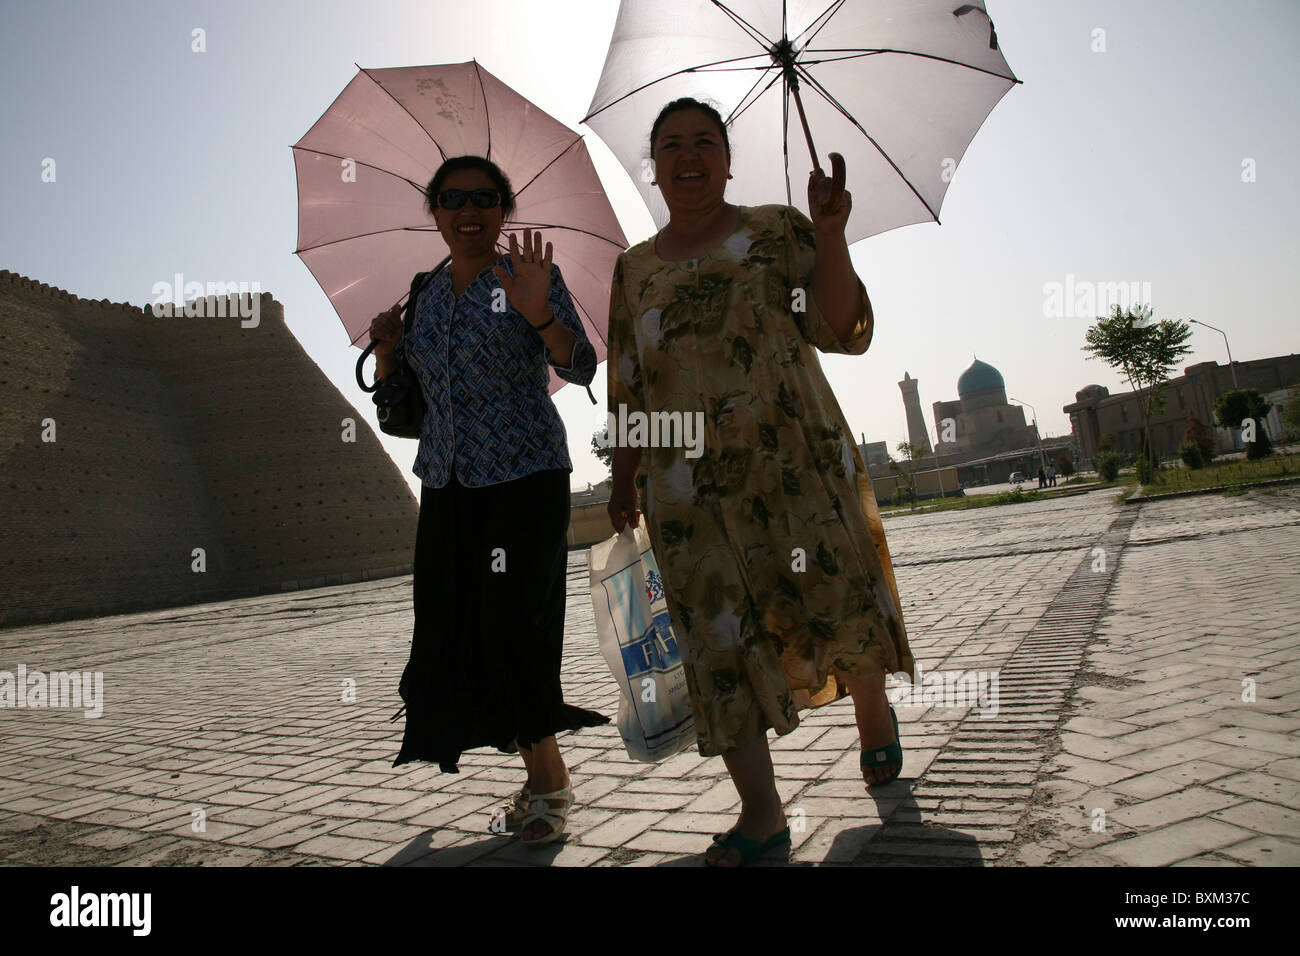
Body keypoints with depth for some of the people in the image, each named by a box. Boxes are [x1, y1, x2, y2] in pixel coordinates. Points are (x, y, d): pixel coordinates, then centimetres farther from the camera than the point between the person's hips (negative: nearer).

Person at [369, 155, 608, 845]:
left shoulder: (529, 278, -2)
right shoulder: (428, 294, 15)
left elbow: (581, 368, -15)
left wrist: (539, 315, -32)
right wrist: (385, 348, 3)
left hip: (524, 478, -6)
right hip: (446, 483, 6)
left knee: (512, 624, -9)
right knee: (454, 627, 4)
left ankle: (546, 782, 10)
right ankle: (546, 777, 18)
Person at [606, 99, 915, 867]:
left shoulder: (778, 231, 7)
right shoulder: (634, 269, 16)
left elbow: (843, 333, -4)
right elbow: (629, 391, 17)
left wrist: (831, 234, -15)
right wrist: (622, 482, 12)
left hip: (797, 457, -2)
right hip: (692, 484, 2)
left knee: (838, 598, -1)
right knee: (718, 630, -2)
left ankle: (874, 712, 33)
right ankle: (762, 811, 8)